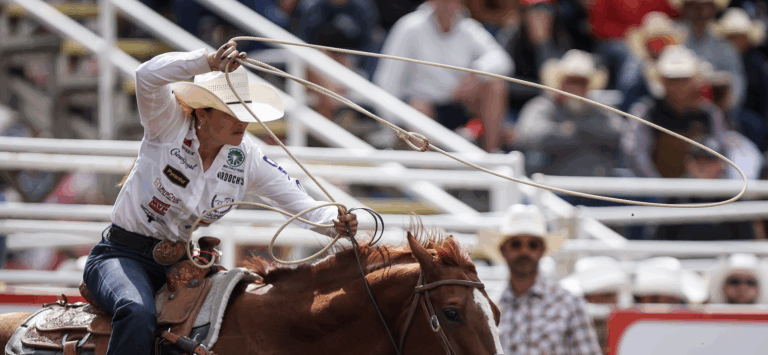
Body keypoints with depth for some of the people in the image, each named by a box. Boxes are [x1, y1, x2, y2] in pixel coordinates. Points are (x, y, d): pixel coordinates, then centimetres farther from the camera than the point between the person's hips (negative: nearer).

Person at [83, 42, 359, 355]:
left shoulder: (246, 159, -2)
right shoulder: (169, 125, -14)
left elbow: (299, 202, -5)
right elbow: (148, 76, -34)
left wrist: (335, 223, -28)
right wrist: (210, 62, -46)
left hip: (178, 266, 5)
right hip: (122, 256, -5)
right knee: (138, 314, -36)